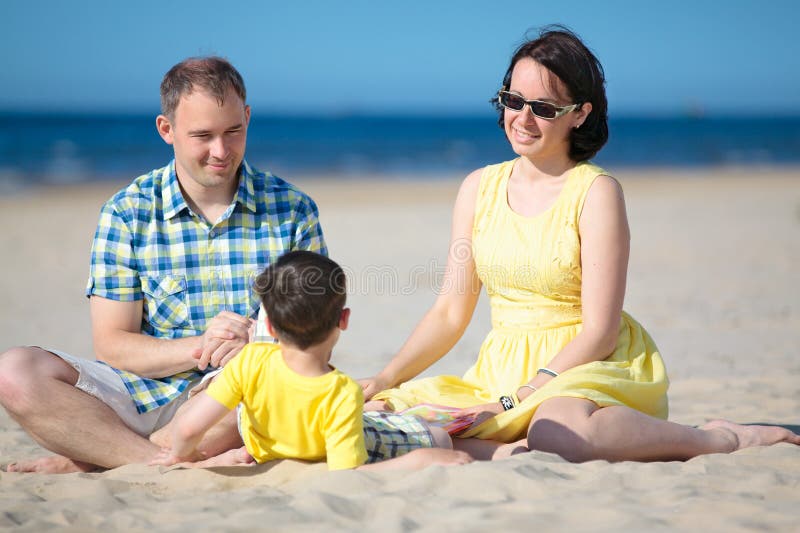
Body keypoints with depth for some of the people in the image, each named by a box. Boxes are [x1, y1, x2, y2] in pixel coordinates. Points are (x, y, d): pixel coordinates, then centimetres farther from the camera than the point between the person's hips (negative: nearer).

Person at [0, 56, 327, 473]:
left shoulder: (293, 210, 2)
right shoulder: (126, 212, 2)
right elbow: (111, 343, -2)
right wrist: (199, 347, -19)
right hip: (147, 390, 0)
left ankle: (88, 459, -24)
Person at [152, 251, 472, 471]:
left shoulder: (251, 362, -34)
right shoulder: (344, 395, -38)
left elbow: (188, 428, -32)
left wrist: (182, 454, -9)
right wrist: (422, 460, -33)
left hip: (259, 446, 3)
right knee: (439, 439, 8)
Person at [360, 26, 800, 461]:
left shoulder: (596, 192, -8)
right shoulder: (479, 188, 9)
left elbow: (599, 330, -12)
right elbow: (450, 312, 10)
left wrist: (522, 397, -21)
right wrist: (385, 379, -3)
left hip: (589, 366, -5)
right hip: (502, 371, 5)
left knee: (558, 433, -39)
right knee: (382, 414, -18)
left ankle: (721, 439, -16)